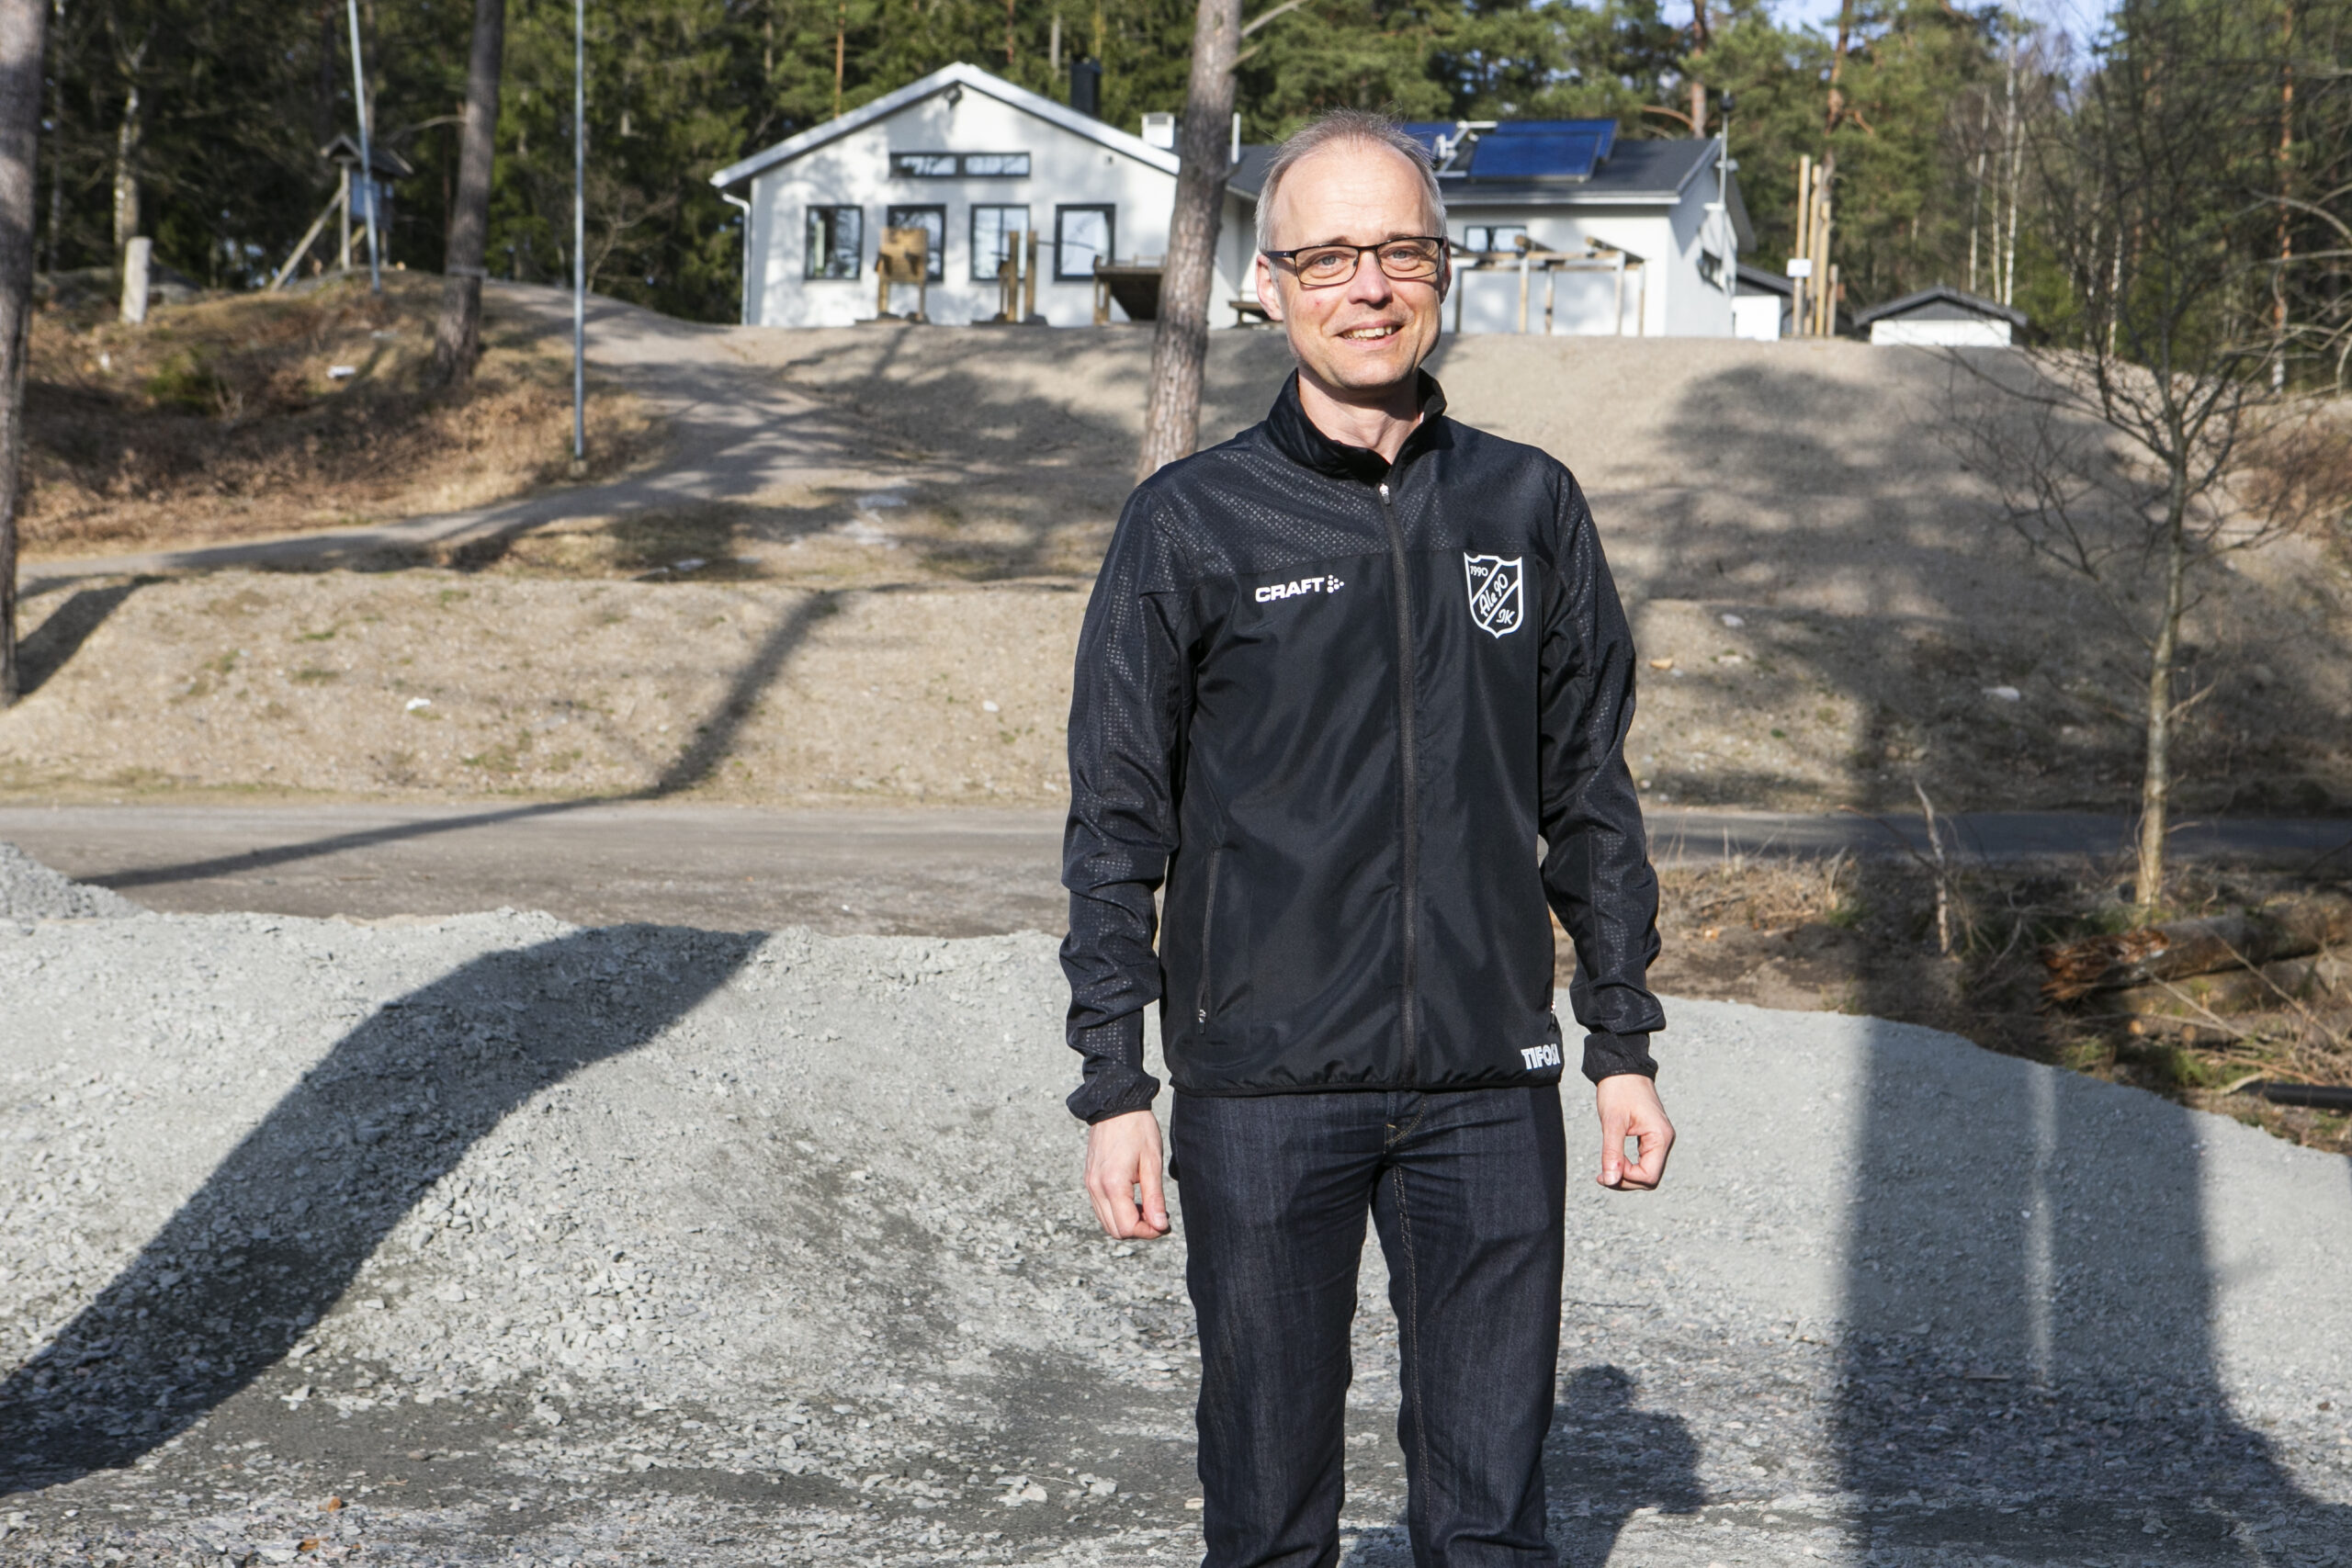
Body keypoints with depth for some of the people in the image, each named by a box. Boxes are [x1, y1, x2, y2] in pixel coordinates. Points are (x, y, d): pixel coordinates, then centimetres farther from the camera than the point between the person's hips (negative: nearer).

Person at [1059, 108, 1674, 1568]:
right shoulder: (1193, 523, -1)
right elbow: (1117, 826, 1)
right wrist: (1116, 1088, -4)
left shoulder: (1530, 507, 7)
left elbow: (1592, 796, 13)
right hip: (1265, 1091, -2)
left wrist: (1626, 1047, 10)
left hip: (1490, 1086, 2)